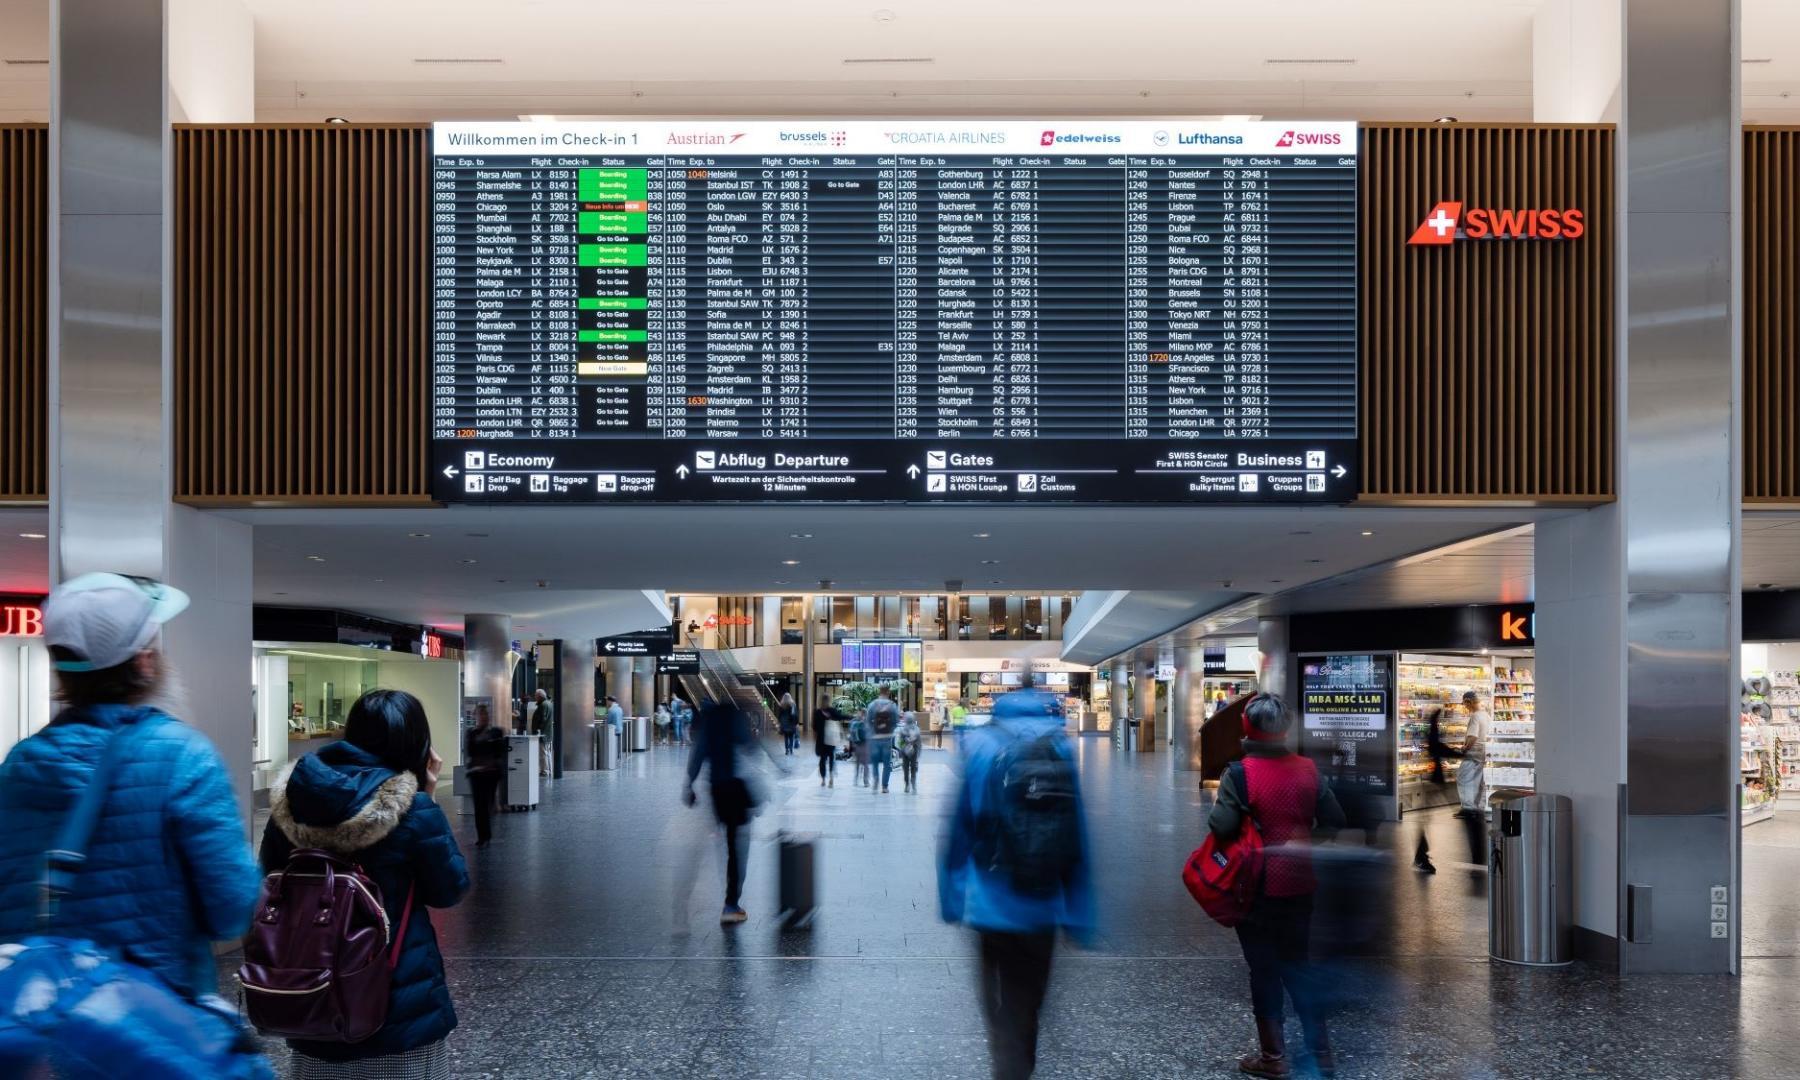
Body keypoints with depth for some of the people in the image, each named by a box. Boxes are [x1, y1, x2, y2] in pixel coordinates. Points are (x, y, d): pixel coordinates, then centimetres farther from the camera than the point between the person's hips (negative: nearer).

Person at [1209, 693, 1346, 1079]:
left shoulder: (1240, 774, -15)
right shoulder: (1308, 769, -2)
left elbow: (1222, 827, -20)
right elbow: (1335, 821, 3)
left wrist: (1214, 815, 0)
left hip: (1256, 887, -4)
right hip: (1299, 885, 4)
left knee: (1264, 968, 8)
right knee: (1296, 964, 16)